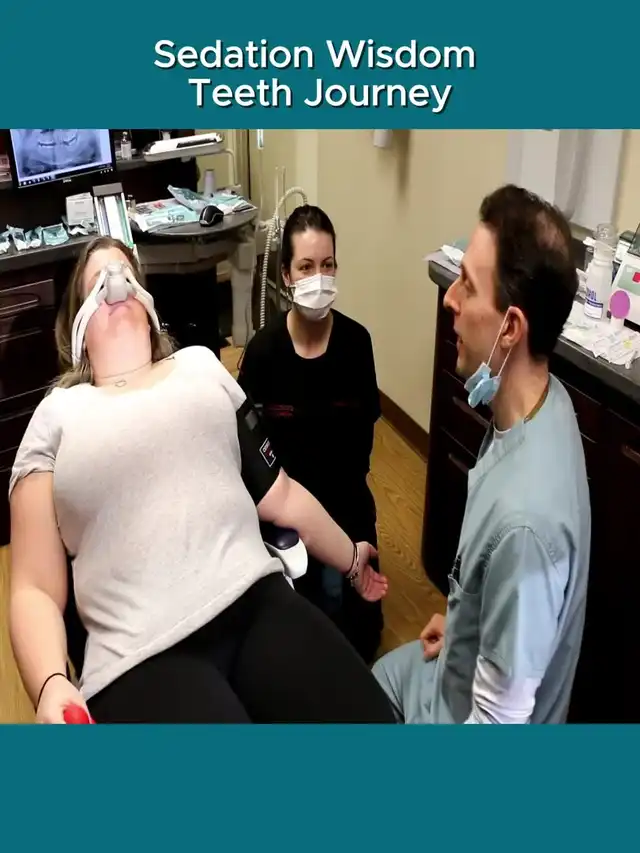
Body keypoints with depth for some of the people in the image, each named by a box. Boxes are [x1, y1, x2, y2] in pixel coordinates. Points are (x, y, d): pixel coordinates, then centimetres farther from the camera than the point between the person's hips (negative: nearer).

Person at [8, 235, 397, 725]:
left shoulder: (201, 366, 19)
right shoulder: (58, 415, 12)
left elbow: (278, 493, 25)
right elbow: (35, 588, 7)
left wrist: (350, 558, 35)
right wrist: (50, 685, -12)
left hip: (258, 602, 3)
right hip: (142, 653, -2)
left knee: (369, 718, -19)